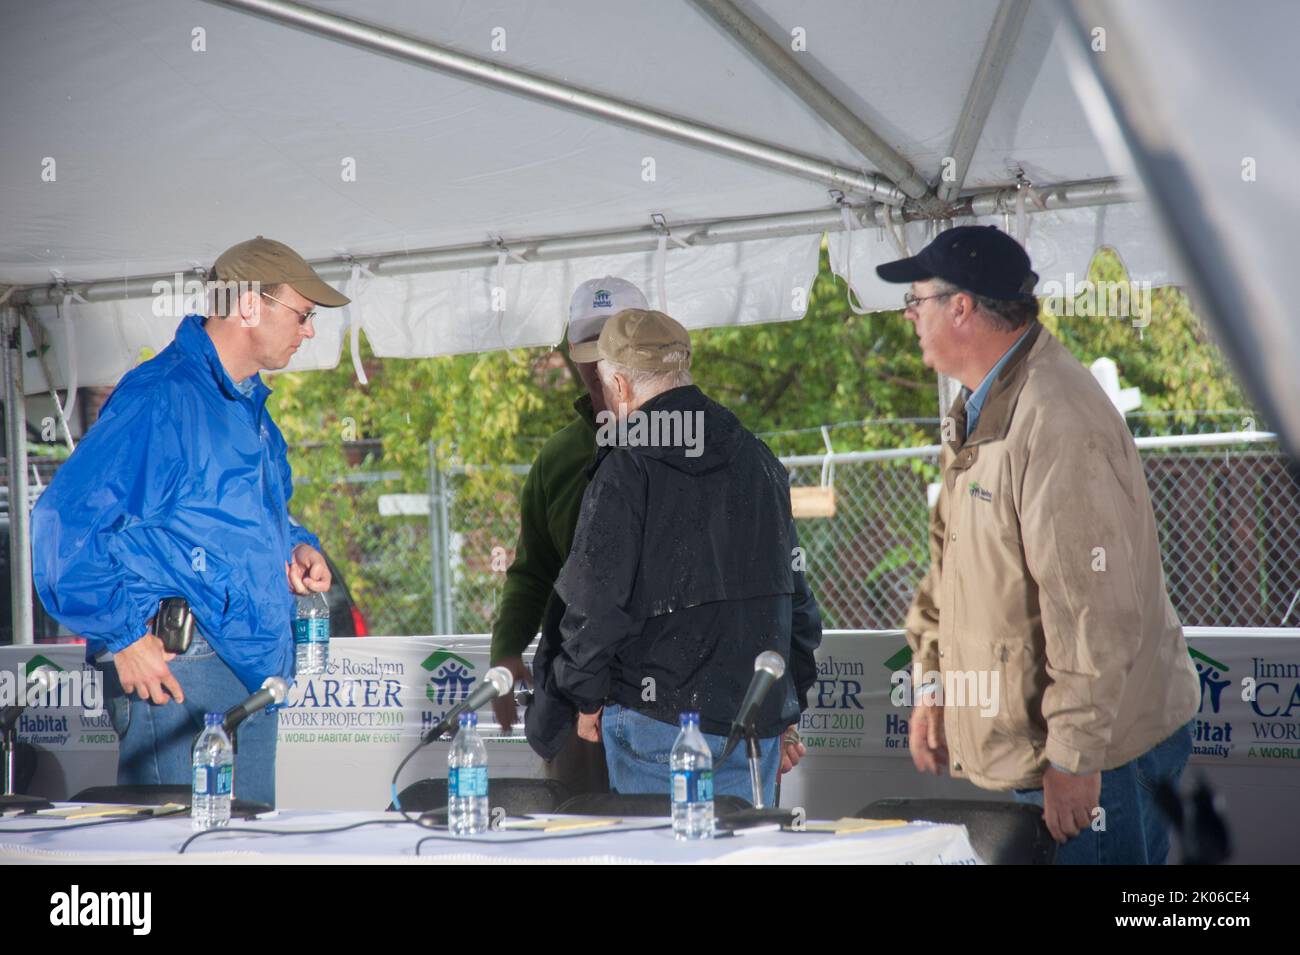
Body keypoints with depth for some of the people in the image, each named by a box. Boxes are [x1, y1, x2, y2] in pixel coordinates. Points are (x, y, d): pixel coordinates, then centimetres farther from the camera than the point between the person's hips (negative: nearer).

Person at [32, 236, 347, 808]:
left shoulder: (248, 407, 20)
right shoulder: (160, 396, -12)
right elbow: (65, 520, -19)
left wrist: (295, 546, 13)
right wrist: (123, 637, -19)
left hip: (252, 670, 10)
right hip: (175, 673, -10)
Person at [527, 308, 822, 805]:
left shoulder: (626, 472, -10)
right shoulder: (759, 461, 11)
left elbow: (597, 601, -12)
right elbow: (795, 594, 15)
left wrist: (585, 696, 2)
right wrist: (788, 706, 21)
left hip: (657, 718, -5)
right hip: (756, 720, 6)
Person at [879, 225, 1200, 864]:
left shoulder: (1059, 425, -22)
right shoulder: (975, 414, 13)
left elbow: (1094, 612, -25)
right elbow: (947, 562, 23)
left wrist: (1075, 759, -23)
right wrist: (932, 682, 16)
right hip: (1020, 751, 10)